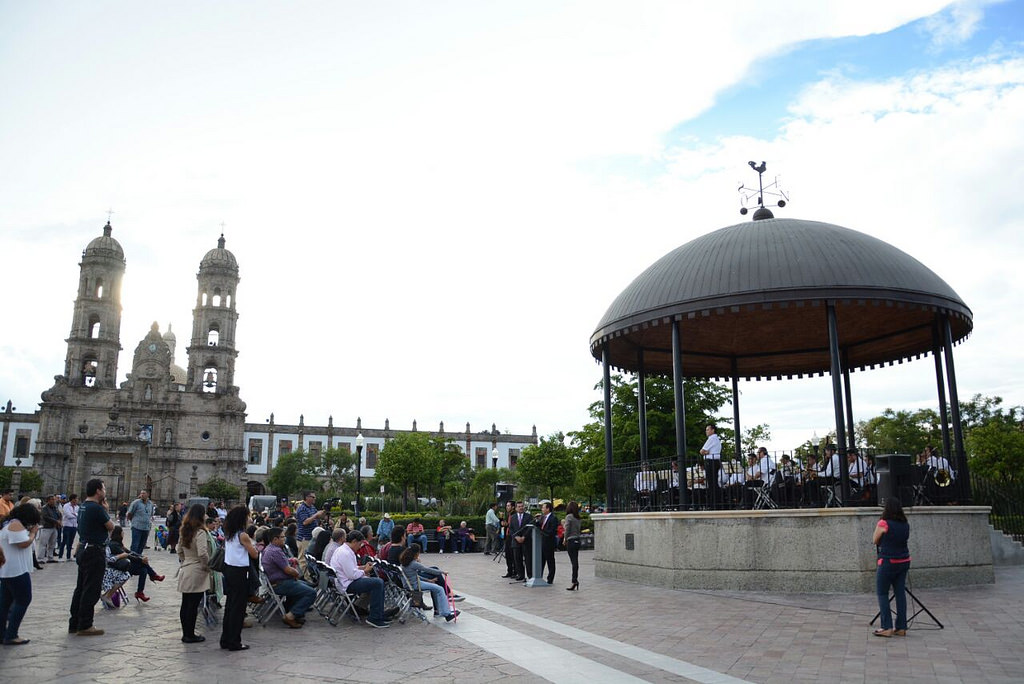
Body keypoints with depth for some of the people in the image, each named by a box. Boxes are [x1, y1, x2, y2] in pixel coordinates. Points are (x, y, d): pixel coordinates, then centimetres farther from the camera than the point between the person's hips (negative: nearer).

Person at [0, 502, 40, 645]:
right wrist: (33, 533, -6)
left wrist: (31, 532, 10)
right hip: (17, 570, -11)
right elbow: (24, 543, -21)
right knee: (23, 600, -6)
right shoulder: (16, 525, -16)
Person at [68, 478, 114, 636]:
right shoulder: (97, 508, -19)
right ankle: (85, 626, 2)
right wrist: (105, 510, -1)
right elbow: (111, 526, -11)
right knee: (91, 590, -3)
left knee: (81, 588, 16)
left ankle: (74, 623, 23)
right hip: (95, 552, -10)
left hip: (84, 550, 10)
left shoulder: (83, 506, 10)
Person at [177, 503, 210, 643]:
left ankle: (186, 633, 23)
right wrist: (207, 566, -11)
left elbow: (179, 550, 17)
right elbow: (202, 553, -26)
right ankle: (190, 635, 7)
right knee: (193, 605, 0)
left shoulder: (185, 531, 8)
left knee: (185, 604, 14)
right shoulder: (200, 533, -18)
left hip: (185, 571, 8)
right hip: (197, 573, -8)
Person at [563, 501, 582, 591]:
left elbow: (567, 530, -12)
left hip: (571, 540, -7)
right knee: (575, 561, 8)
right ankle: (575, 580, 11)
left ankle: (574, 581, -5)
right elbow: (578, 530, 12)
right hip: (577, 540, 7)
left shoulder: (569, 517, -11)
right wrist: (564, 523, 17)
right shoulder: (577, 518, 11)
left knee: (574, 561, -6)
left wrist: (565, 540, 4)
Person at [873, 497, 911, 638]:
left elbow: (875, 541, -3)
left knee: (882, 593, 4)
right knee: (900, 593, 11)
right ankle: (901, 627, 15)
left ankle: (887, 627, 2)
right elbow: (905, 539, 11)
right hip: (904, 562, 6)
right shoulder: (905, 525, 3)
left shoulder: (883, 524, -14)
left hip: (888, 563, -6)